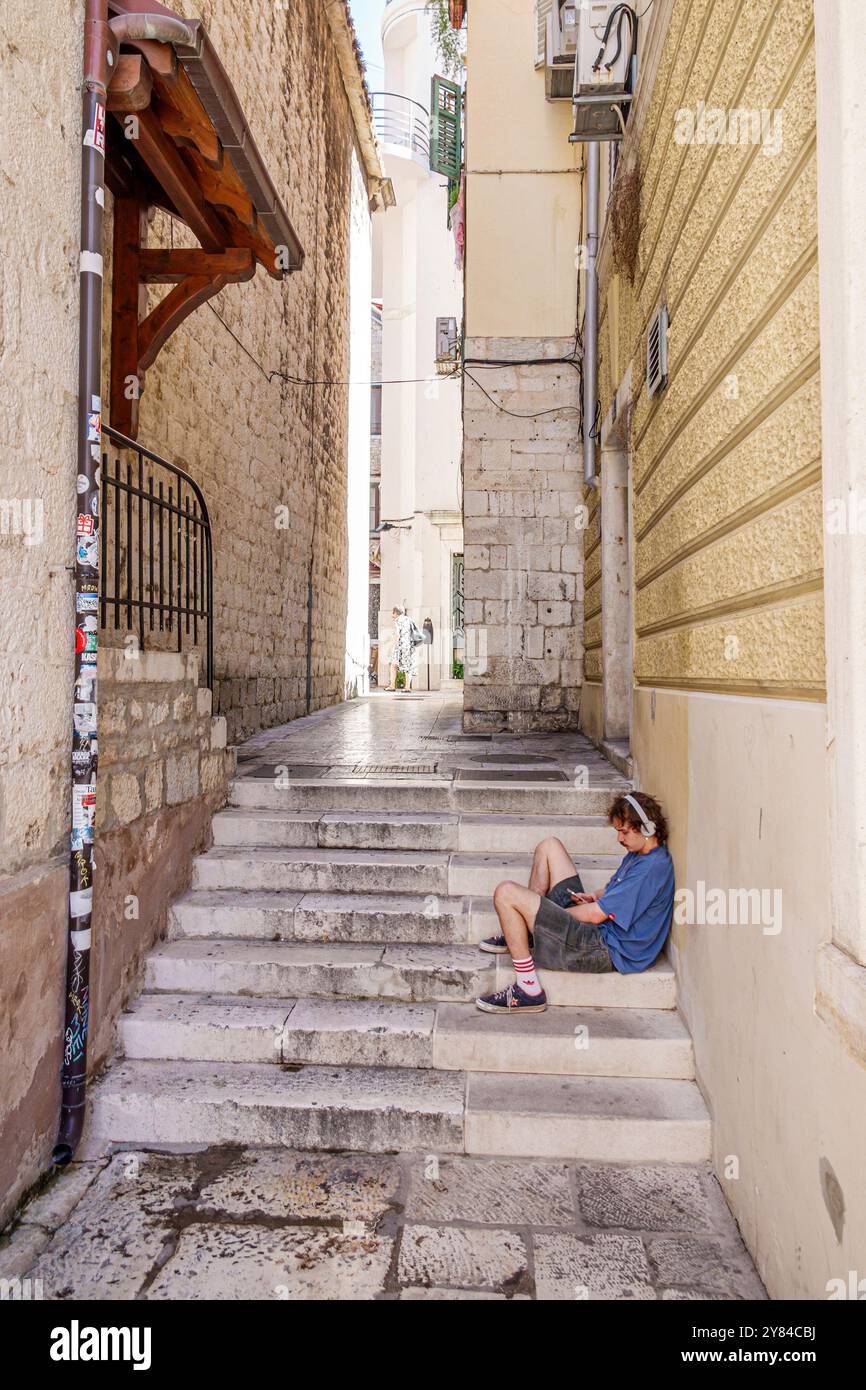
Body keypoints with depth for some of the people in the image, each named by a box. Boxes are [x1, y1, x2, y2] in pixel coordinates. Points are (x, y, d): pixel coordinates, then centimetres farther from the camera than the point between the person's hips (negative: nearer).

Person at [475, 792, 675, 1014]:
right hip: (602, 933, 11)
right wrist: (596, 897, 3)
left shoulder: (651, 868, -22)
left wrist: (553, 912, -7)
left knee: (506, 893, -20)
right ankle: (523, 935, 14)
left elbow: (596, 915, -22)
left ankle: (529, 991, -14)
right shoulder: (639, 854, 9)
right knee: (549, 846, 13)